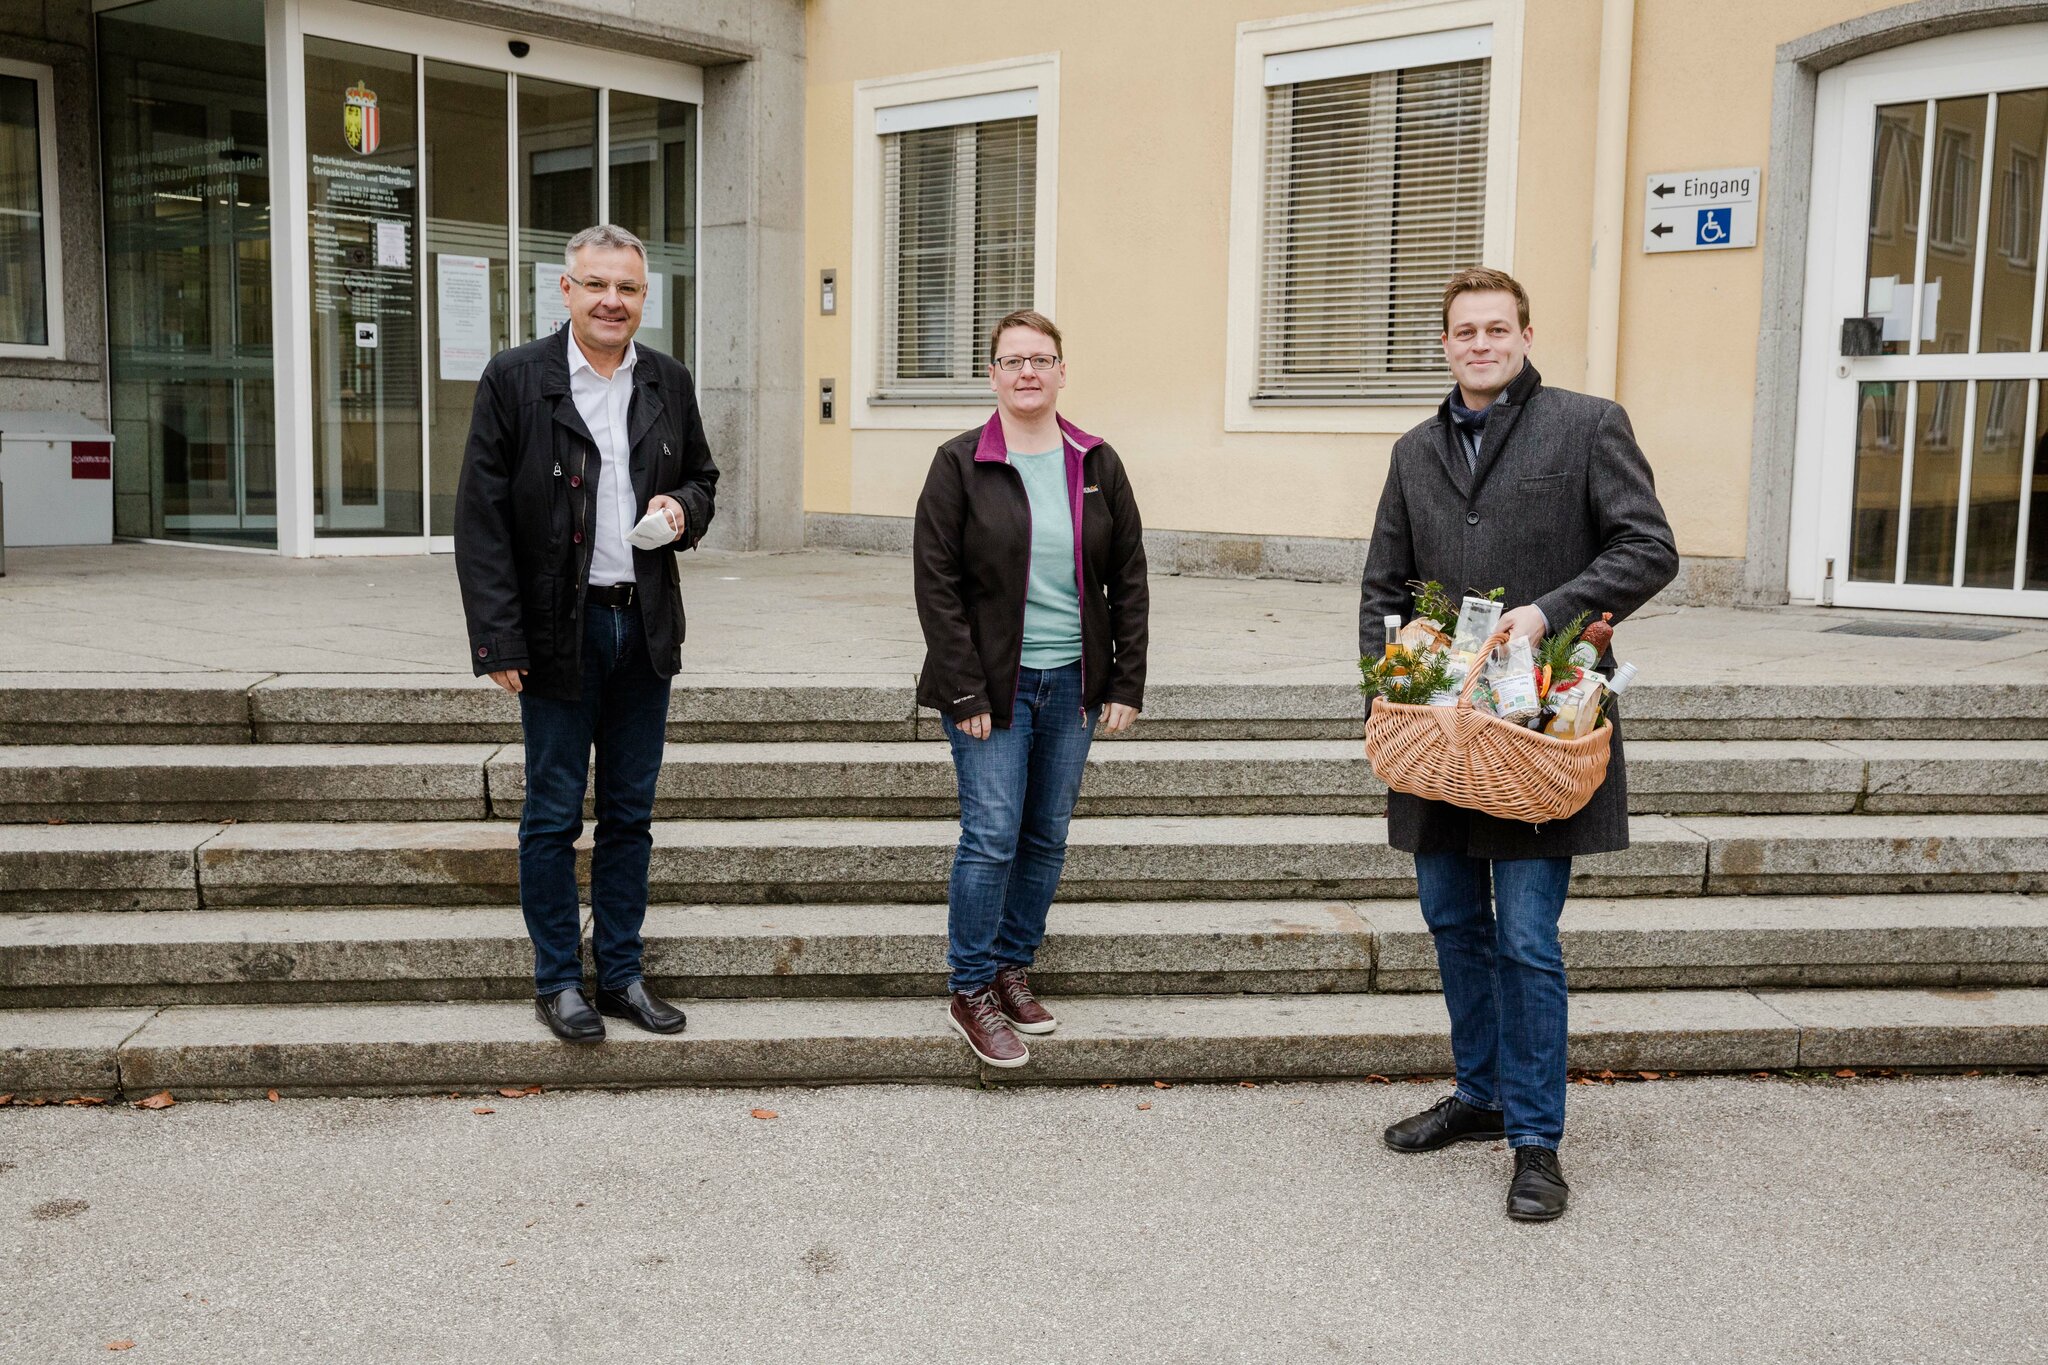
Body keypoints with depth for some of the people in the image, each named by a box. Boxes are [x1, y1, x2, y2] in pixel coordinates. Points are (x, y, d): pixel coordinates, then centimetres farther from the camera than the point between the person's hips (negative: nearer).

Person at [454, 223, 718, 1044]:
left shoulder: (670, 383, 8)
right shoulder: (514, 378, -5)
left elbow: (701, 478, 21)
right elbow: (481, 518, -8)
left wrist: (685, 507, -5)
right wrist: (498, 641, -14)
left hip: (646, 628, 4)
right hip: (559, 630, -4)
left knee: (630, 814, 12)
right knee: (554, 815, 6)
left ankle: (621, 972, 24)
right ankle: (558, 981, 19)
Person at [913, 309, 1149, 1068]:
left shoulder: (1097, 465, 7)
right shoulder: (960, 464, -3)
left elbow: (1128, 577, 9)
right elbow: (935, 581, -6)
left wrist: (1126, 683, 2)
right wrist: (964, 692, -13)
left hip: (1071, 683, 4)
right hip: (994, 684, -4)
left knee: (1047, 838, 9)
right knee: (991, 836, -6)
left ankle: (1012, 970, 24)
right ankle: (970, 990, 8)